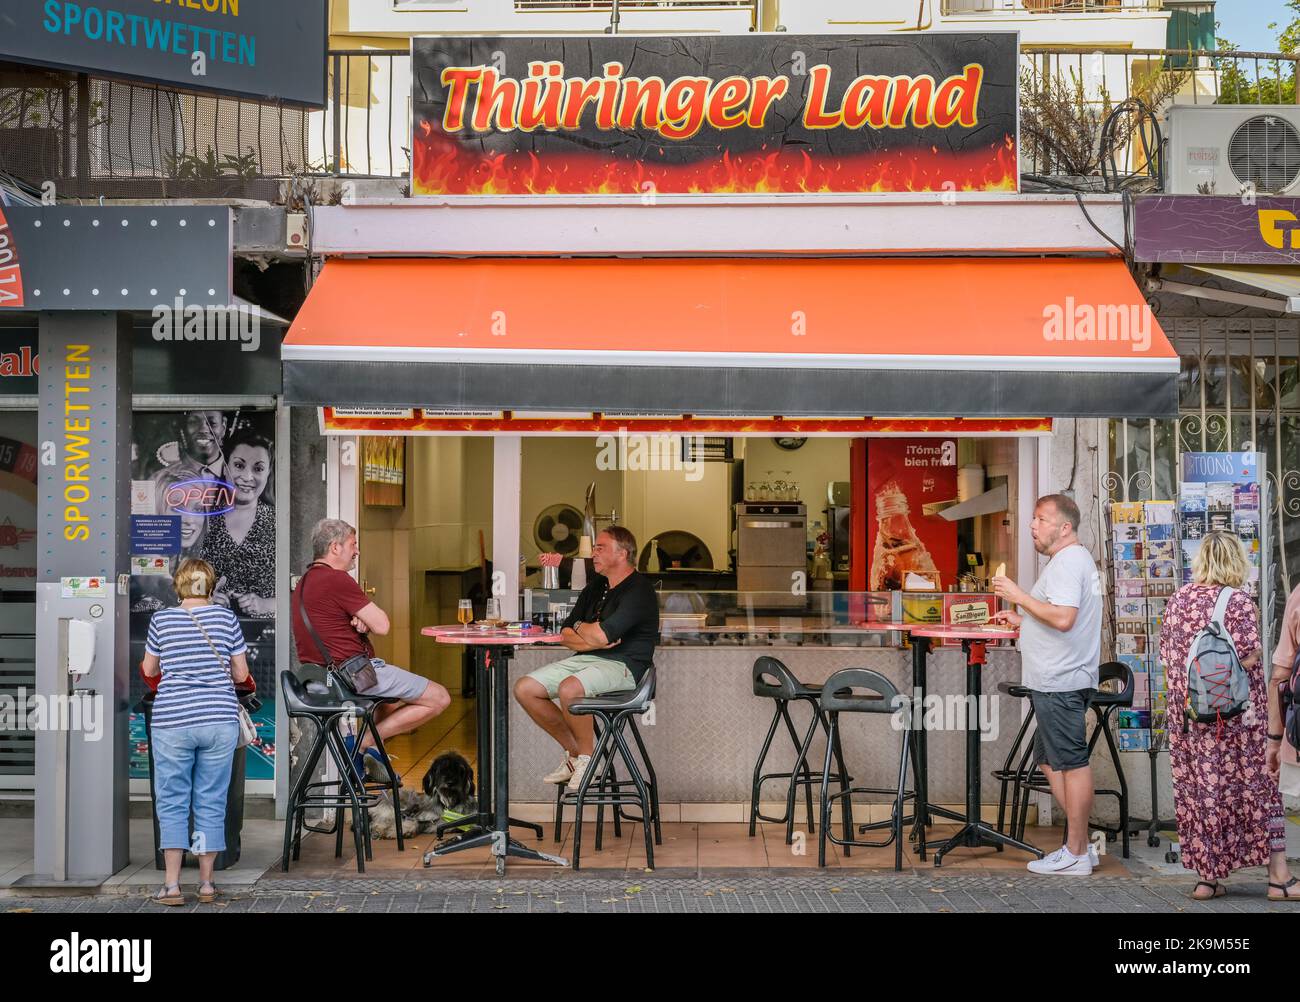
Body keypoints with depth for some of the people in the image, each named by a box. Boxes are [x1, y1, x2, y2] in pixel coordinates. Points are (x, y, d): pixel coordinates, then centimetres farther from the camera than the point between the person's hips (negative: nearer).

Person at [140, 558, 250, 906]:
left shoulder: (161, 619, 1)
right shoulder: (227, 618, 2)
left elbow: (149, 669, 14)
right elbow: (241, 673, 6)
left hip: (172, 722, -1)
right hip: (220, 720, 1)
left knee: (172, 803, 5)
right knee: (211, 802, 8)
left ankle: (172, 885, 1)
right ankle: (206, 883, 12)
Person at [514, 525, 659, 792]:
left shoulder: (639, 590, -12)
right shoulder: (596, 586, 16)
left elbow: (600, 635, -22)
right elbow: (565, 634, 14)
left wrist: (580, 628, 0)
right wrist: (591, 640, -7)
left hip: (622, 665, -9)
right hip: (584, 659, 9)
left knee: (569, 688, -36)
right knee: (524, 689, -4)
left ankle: (587, 757, -11)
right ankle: (574, 751, 6)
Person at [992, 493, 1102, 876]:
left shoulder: (1067, 562, -13)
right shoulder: (1079, 559, 21)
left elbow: (1063, 618, -27)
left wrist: (1019, 595, -17)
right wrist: (1020, 620, 22)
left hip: (1060, 683, -11)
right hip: (1059, 681, 11)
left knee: (1071, 763, -5)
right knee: (1050, 760, 15)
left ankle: (1076, 854, 0)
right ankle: (1079, 843, 20)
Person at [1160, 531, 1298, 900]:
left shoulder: (1177, 600, 6)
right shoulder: (1238, 602, -10)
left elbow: (1166, 657, 9)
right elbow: (1247, 659, -15)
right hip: (1236, 713, -4)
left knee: (1198, 790, 7)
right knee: (1258, 787, 4)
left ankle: (1207, 877, 10)